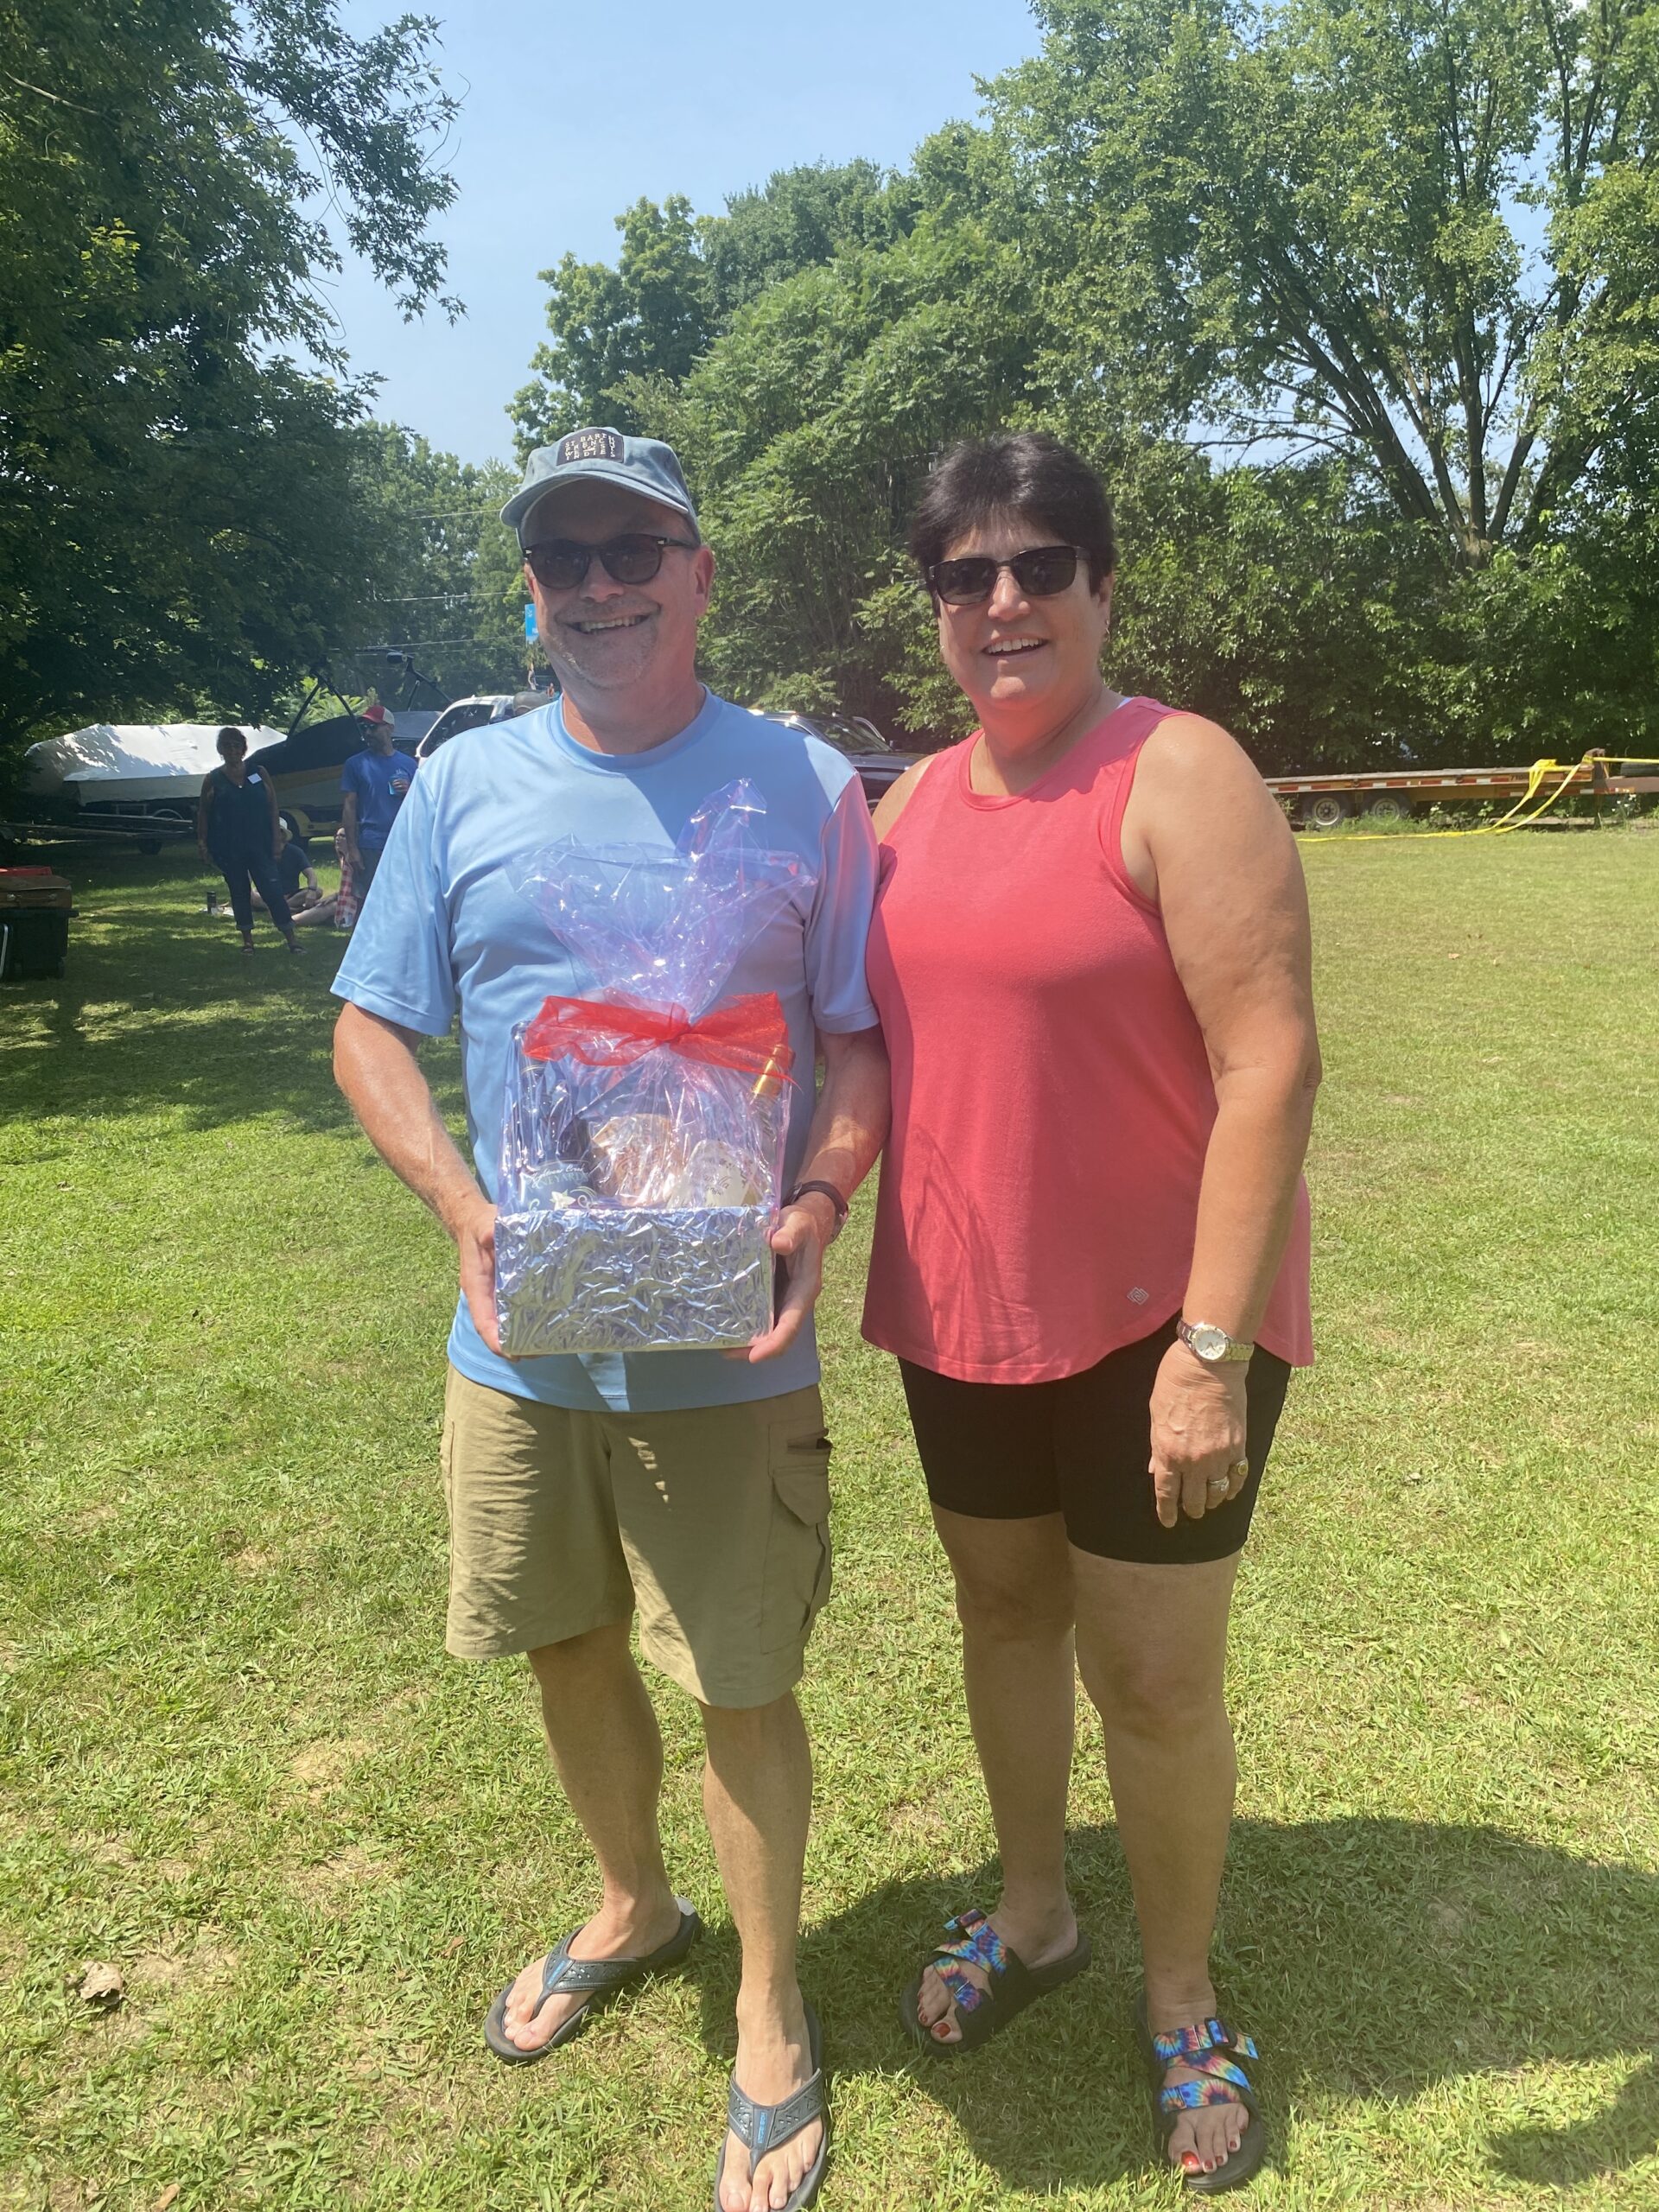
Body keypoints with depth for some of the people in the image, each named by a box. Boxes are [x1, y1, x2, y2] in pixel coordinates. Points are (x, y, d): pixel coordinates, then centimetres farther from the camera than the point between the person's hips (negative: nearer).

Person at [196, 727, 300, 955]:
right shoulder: (213, 779, 3)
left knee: (272, 889, -7)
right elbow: (203, 813, 6)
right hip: (229, 848, 1)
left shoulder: (259, 773, 4)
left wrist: (277, 837, -2)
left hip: (259, 844, -1)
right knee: (239, 891, 8)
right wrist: (202, 842, -3)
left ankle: (290, 937, -4)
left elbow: (272, 806, 4)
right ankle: (247, 939, 17)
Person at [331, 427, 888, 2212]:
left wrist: (816, 1213, -18)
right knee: (567, 1648, 20)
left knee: (743, 1683, 7)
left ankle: (769, 2022, 34)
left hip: (730, 1347, -3)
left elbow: (864, 1042, -1)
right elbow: (371, 1026, 5)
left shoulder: (806, 788, -3)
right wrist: (464, 1210, -11)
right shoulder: (463, 787, 2)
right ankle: (632, 1908, 49)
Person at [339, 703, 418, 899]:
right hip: (369, 848, -2)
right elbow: (349, 807, 1)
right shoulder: (356, 763, 4)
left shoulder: (409, 763, 10)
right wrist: (352, 848, -6)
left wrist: (410, 793, -10)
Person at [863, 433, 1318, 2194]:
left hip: (1149, 1319, -6)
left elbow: (1269, 1060, -19)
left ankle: (1180, 2004, 35)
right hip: (961, 1311, 6)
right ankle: (1031, 1915, 46)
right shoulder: (916, 799, 6)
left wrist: (1213, 1347, -22)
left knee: (1154, 1681, 7)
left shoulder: (1177, 776, -14)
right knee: (1002, 1608, 21)